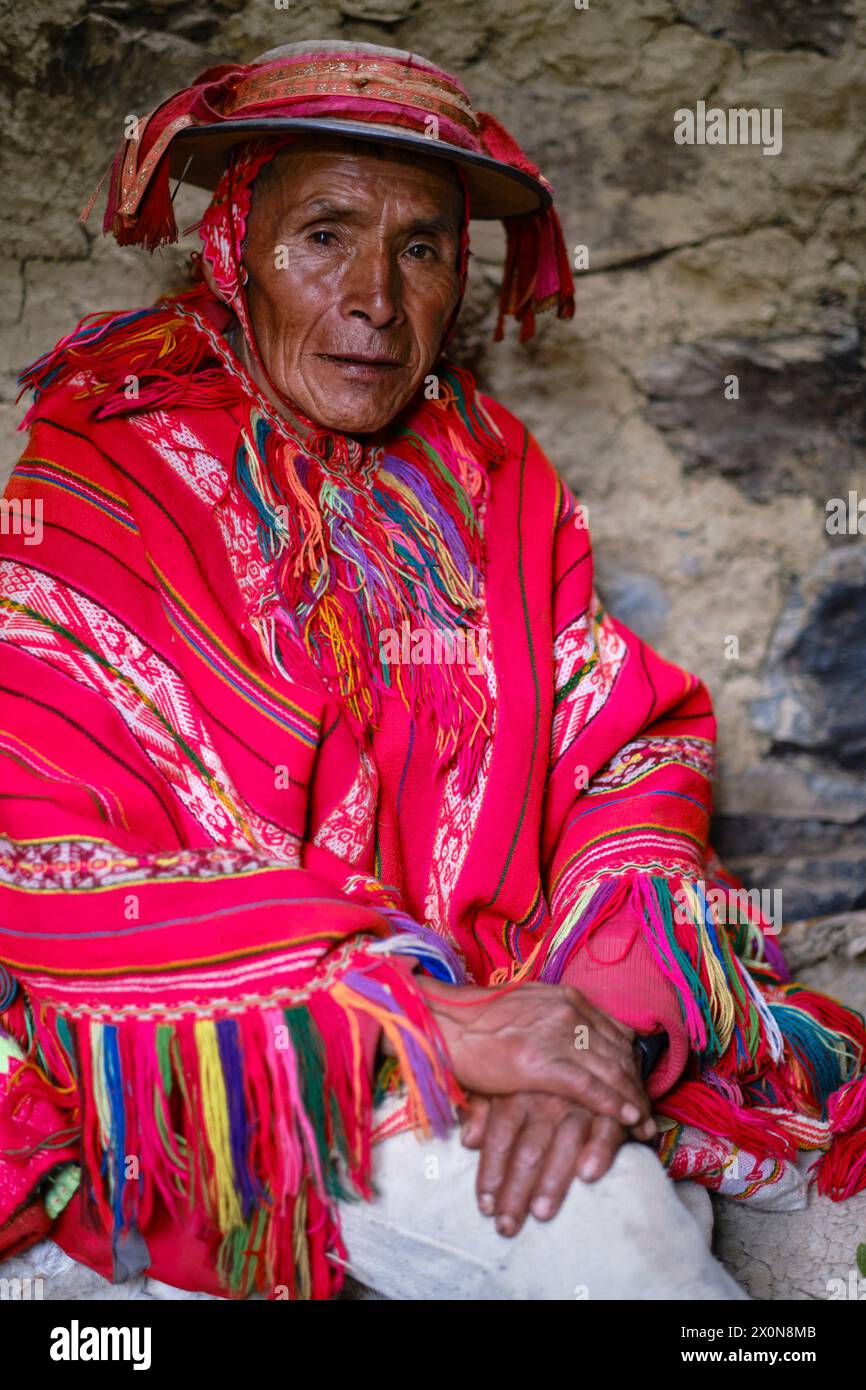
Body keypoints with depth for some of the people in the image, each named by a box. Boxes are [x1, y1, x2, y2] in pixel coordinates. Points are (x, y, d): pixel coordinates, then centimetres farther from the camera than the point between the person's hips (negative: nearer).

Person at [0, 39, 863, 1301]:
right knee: (593, 1225, -26)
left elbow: (638, 746, 1)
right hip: (237, 1057, -5)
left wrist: (595, 1007, -20)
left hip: (509, 999, 6)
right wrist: (434, 1025, -22)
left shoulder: (496, 482, 8)